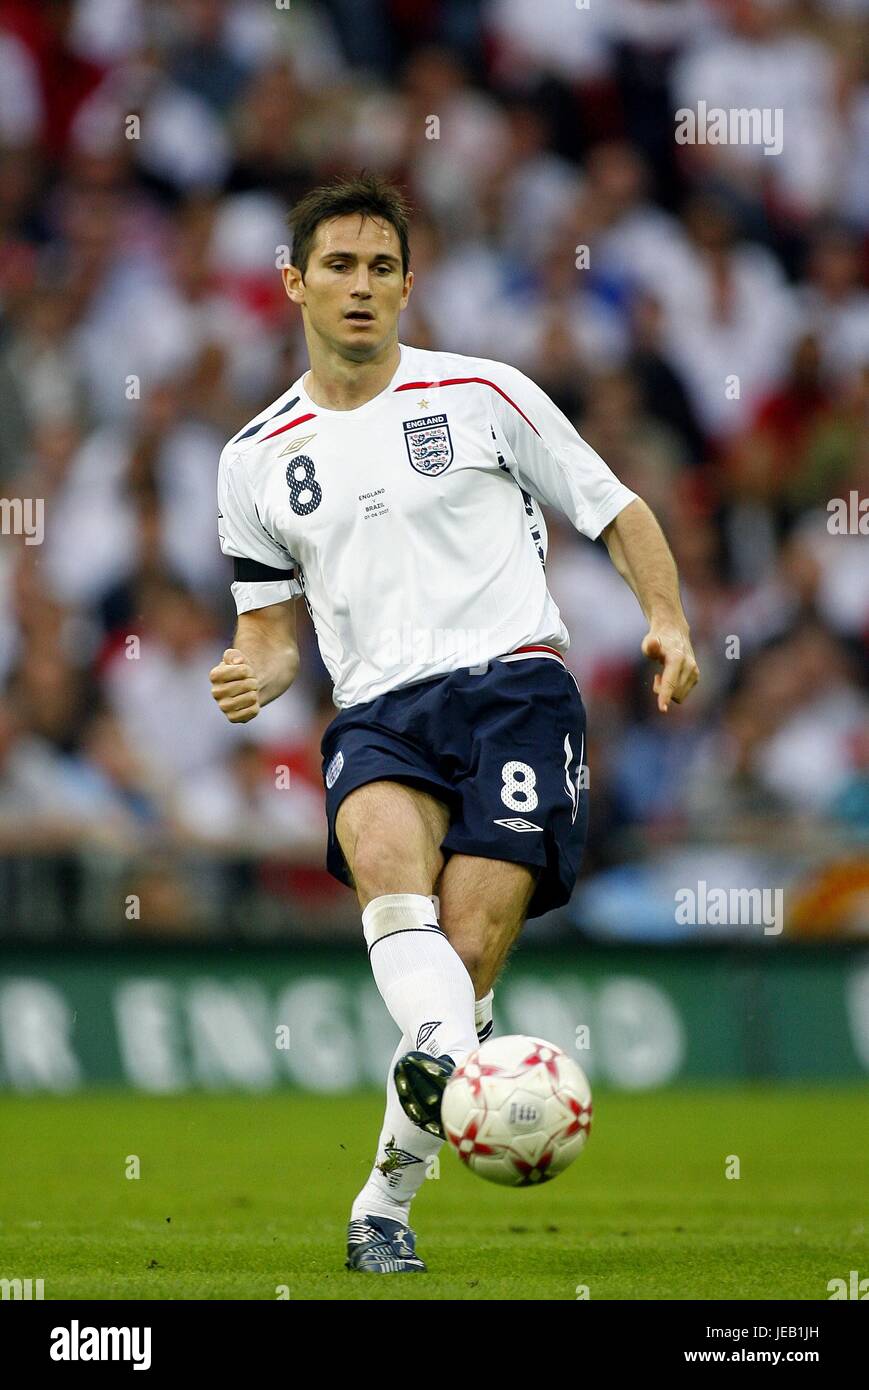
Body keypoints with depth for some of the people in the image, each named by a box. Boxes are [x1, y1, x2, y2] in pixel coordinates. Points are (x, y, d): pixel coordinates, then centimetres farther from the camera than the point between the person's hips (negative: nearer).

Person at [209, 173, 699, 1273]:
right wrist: (253, 673, 0)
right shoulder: (256, 460, 17)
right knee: (381, 845, -35)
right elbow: (272, 620, 24)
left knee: (467, 949, -17)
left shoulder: (482, 395, 9)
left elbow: (618, 512, 14)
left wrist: (667, 622, -3)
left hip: (512, 681, -2)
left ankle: (387, 1200, -1)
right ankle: (447, 1065, -58)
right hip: (378, 713, 2)